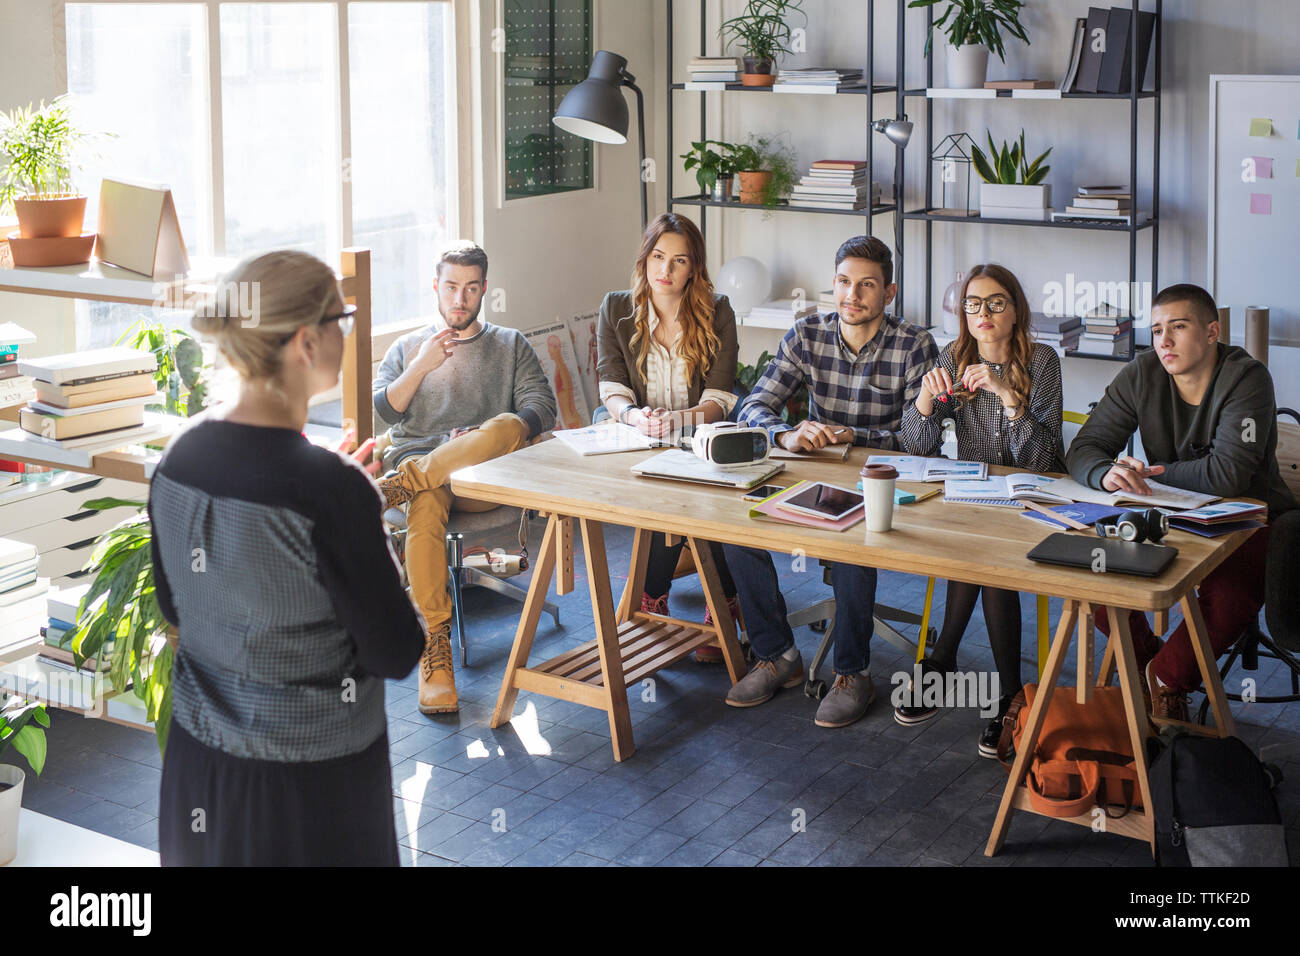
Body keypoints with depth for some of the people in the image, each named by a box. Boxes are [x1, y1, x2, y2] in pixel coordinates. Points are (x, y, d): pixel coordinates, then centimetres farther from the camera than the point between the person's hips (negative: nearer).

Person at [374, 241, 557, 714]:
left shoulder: (511, 345, 21)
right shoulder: (407, 347, 23)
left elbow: (542, 407, 5)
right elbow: (381, 412, 9)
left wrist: (484, 438, -13)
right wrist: (423, 365, -5)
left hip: (485, 479, 0)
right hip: (416, 459, 0)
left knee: (509, 426, -36)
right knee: (426, 504, -39)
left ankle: (398, 485, -36)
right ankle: (435, 645, -40)